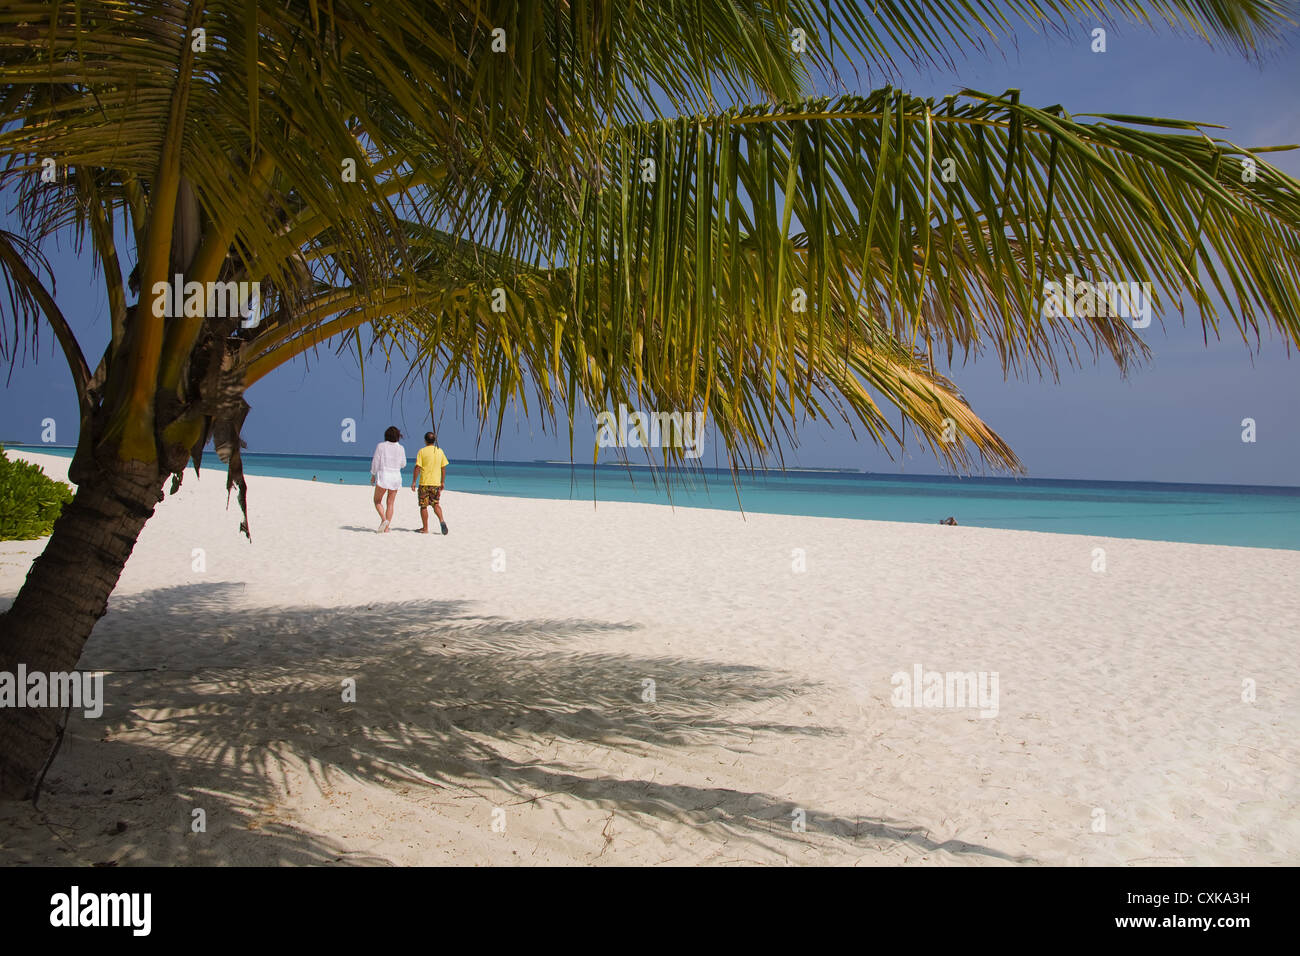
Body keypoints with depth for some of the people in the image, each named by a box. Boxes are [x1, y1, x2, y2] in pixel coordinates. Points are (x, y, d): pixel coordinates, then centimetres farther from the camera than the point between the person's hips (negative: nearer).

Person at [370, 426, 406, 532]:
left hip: (383, 476, -3)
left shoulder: (381, 446, -6)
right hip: (396, 476, 3)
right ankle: (386, 527, 6)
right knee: (390, 503, 10)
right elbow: (403, 464, 11)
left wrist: (373, 475, 8)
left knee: (377, 501, 11)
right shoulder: (401, 448, 1)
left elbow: (375, 462, -3)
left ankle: (384, 519, -12)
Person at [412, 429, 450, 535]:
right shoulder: (440, 451, 5)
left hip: (424, 483, -4)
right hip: (436, 483, 4)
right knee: (435, 504, 16)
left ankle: (425, 528, 8)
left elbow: (417, 467, -10)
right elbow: (443, 468, 8)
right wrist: (442, 483, 16)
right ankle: (442, 520, -7)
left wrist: (414, 482, -4)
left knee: (423, 506, 5)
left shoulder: (422, 451, -6)